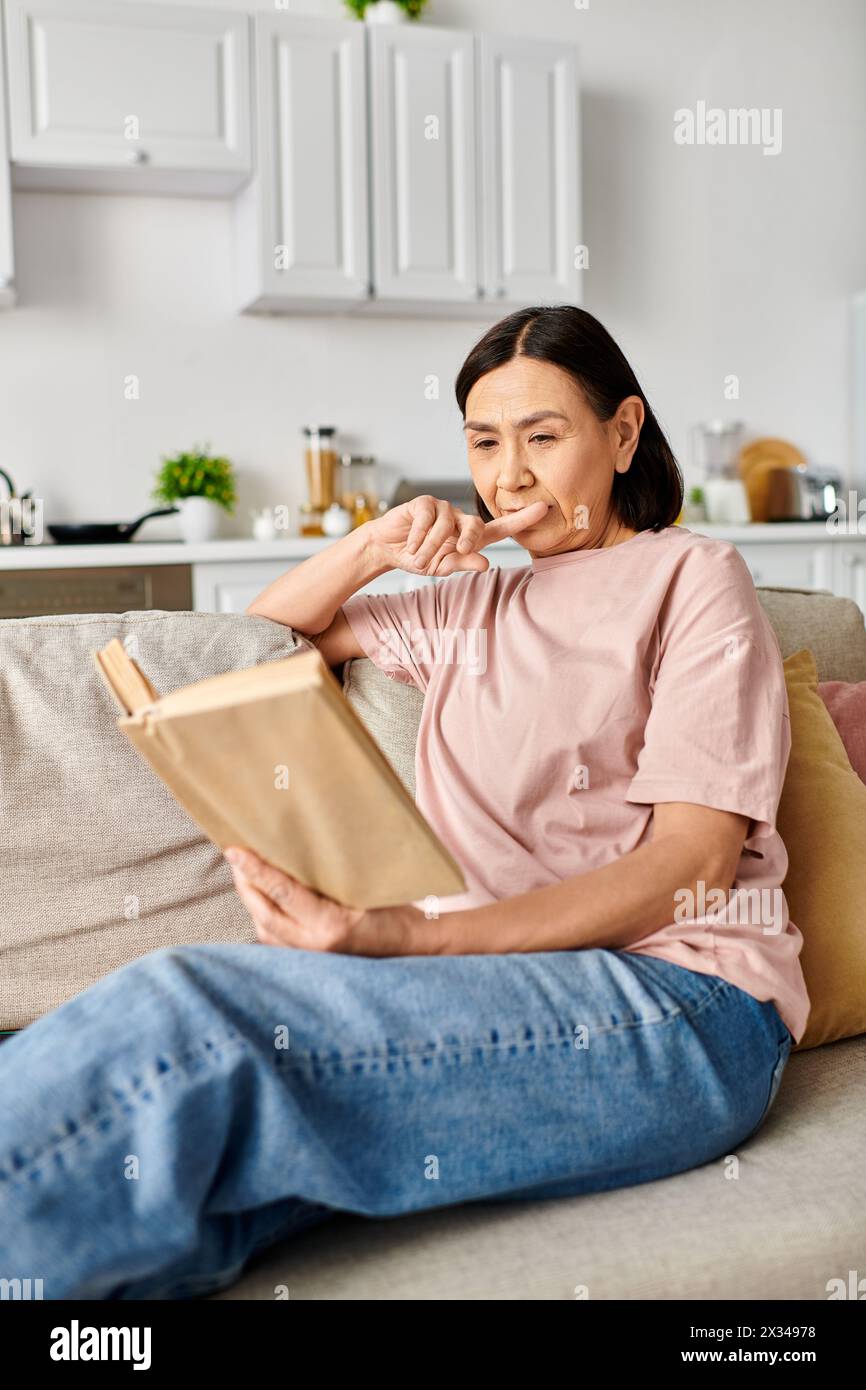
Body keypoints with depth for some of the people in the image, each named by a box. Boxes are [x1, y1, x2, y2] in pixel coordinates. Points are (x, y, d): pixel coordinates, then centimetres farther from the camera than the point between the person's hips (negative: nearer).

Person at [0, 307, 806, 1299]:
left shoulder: (690, 574, 7)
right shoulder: (472, 605, 26)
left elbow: (695, 856, -7)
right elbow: (269, 630, 33)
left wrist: (412, 938, -20)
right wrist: (374, 546, 11)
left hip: (674, 998, -5)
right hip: (494, 986, 5)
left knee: (182, 1011, -29)